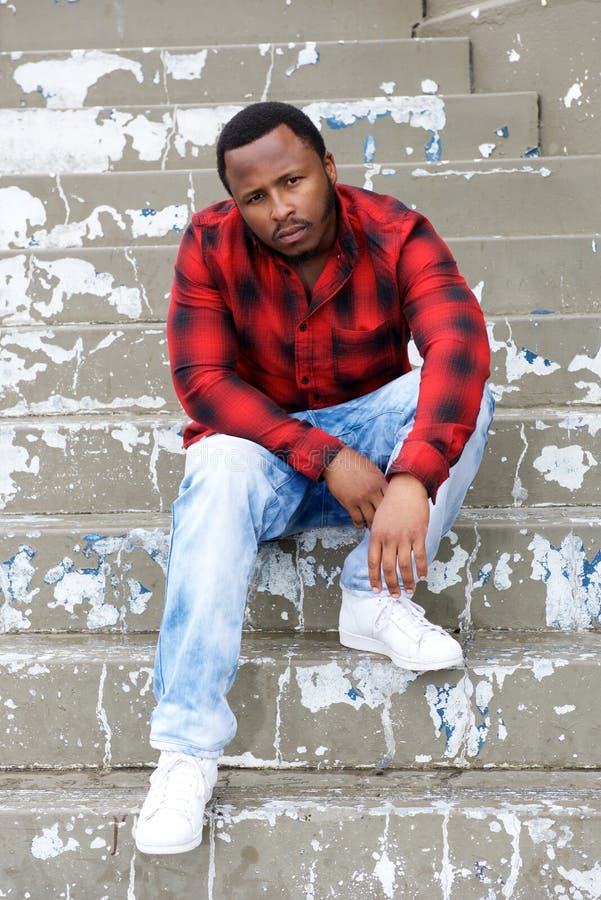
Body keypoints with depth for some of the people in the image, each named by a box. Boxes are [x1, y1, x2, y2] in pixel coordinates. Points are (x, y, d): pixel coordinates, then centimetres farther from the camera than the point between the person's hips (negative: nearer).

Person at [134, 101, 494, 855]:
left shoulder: (396, 236, -17)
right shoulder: (210, 246, -12)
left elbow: (459, 343, -33)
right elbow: (202, 378, -18)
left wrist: (413, 480, -50)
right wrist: (326, 457, -30)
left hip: (368, 436, 1)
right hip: (261, 441, -1)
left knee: (462, 396, -27)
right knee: (219, 476, -35)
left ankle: (376, 599, -23)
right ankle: (186, 748, -39)